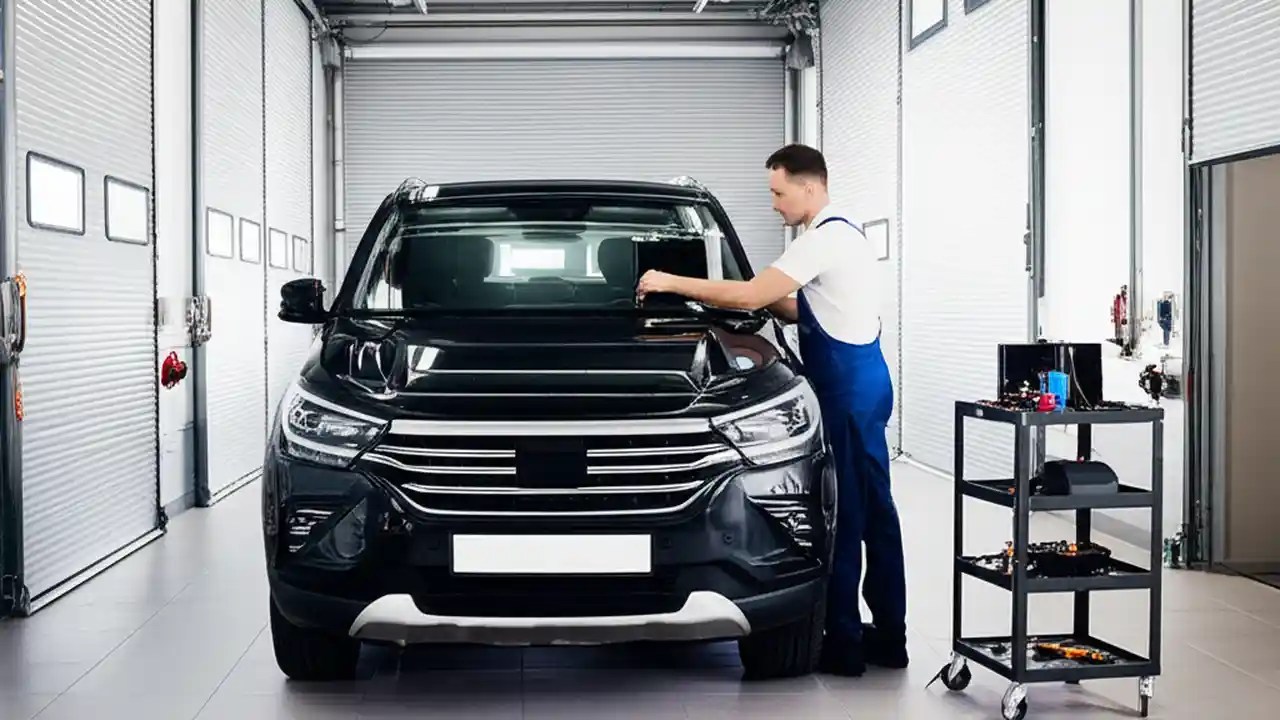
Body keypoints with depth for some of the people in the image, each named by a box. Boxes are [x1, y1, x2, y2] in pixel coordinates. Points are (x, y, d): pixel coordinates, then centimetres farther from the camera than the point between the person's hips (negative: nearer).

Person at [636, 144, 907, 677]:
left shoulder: (825, 239, -16)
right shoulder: (842, 233, 17)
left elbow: (750, 297, -21)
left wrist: (672, 284, -14)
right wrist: (775, 302, 11)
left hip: (849, 390, -10)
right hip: (863, 383, 10)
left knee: (845, 515, -5)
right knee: (873, 511, 12)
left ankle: (843, 643, 2)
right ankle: (889, 637, 19)